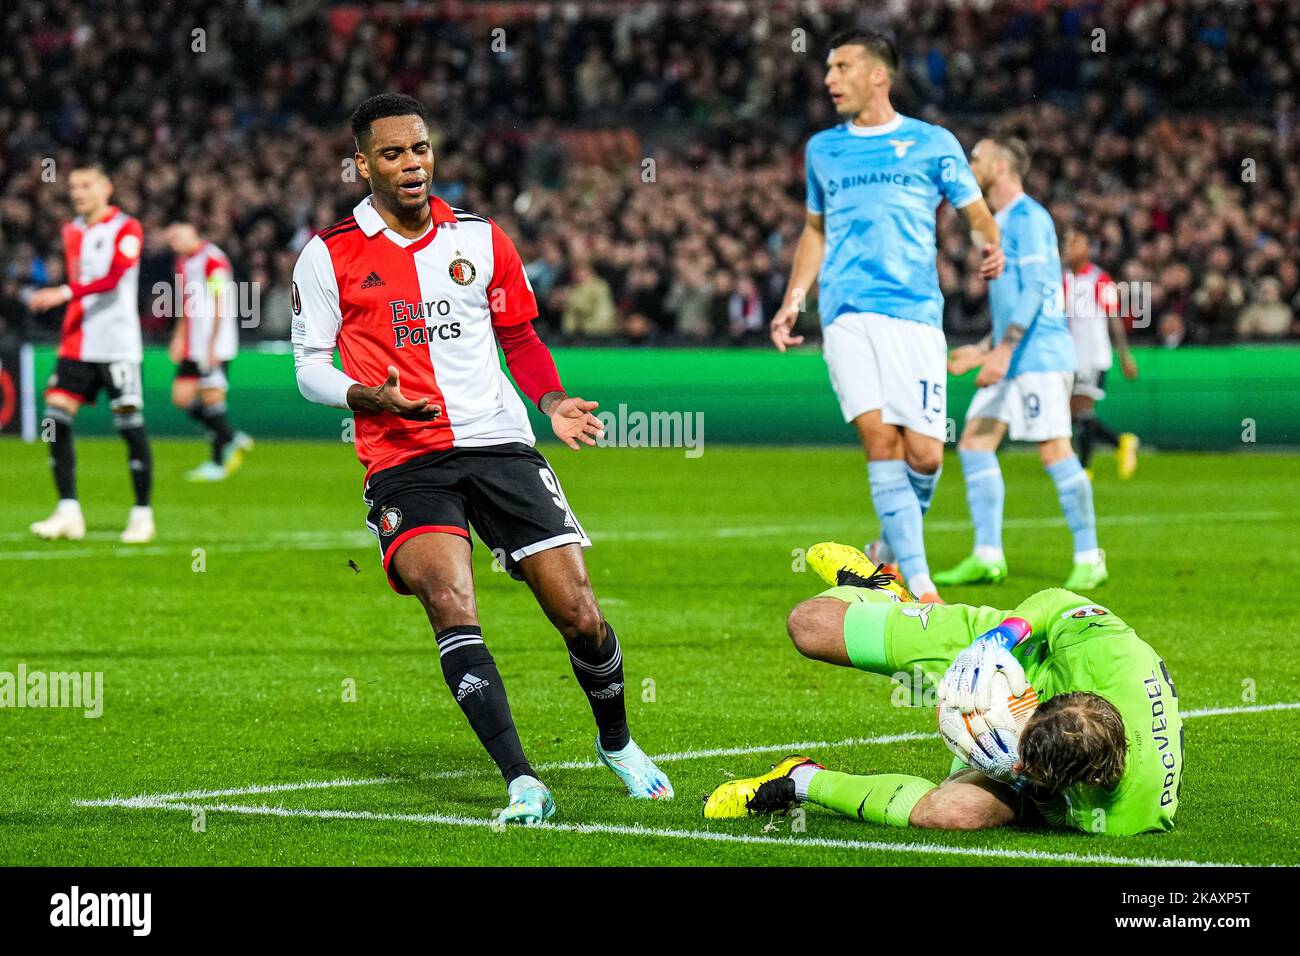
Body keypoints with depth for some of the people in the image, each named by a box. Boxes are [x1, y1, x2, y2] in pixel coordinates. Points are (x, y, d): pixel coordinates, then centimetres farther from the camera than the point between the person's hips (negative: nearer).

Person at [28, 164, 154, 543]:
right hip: (77, 347, 6)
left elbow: (113, 277, -20)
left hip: (116, 345, -6)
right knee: (56, 418, -5)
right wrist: (67, 335, 18)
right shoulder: (72, 232, 15)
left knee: (129, 422, -5)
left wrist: (65, 292, -31)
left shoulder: (126, 229, -5)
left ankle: (142, 514, 5)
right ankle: (68, 512, -2)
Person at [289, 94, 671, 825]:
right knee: (450, 602, -26)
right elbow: (309, 367, 5)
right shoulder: (329, 256, 2)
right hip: (404, 461, -2)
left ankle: (618, 743, 26)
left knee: (579, 612, -3)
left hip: (499, 445, 3)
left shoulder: (481, 239, 10)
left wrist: (555, 403, 2)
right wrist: (371, 397, -14)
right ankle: (522, 783, -29)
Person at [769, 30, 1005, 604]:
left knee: (923, 454, -9)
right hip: (846, 314, 2)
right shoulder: (822, 149, 16)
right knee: (879, 440, -13)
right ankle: (920, 586, -12)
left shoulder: (932, 143, 7)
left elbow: (977, 214, 12)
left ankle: (892, 546, 21)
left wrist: (991, 247, -10)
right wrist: (793, 302, 18)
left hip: (914, 312, -2)